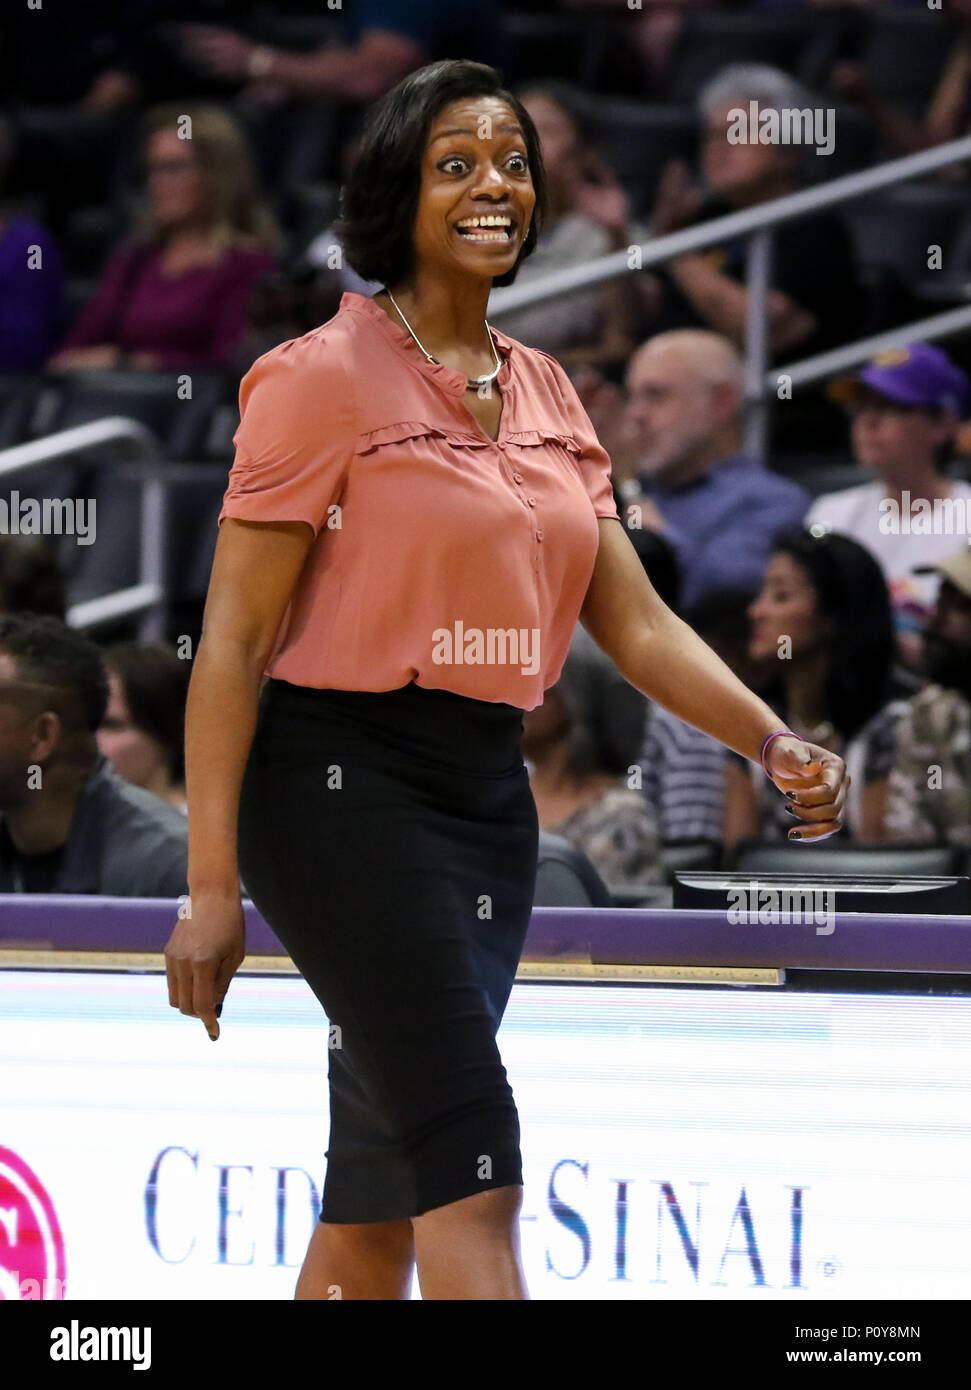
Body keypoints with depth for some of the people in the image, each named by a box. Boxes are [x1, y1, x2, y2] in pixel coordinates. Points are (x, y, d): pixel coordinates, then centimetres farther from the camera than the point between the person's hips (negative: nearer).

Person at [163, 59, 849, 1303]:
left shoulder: (546, 396, 13)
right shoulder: (325, 378, -7)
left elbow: (634, 622, 14)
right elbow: (234, 641, -8)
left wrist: (774, 744, -2)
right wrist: (212, 889, -13)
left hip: (488, 791, 7)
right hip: (344, 780, -7)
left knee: (384, 1189, 9)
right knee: (471, 1161, -17)